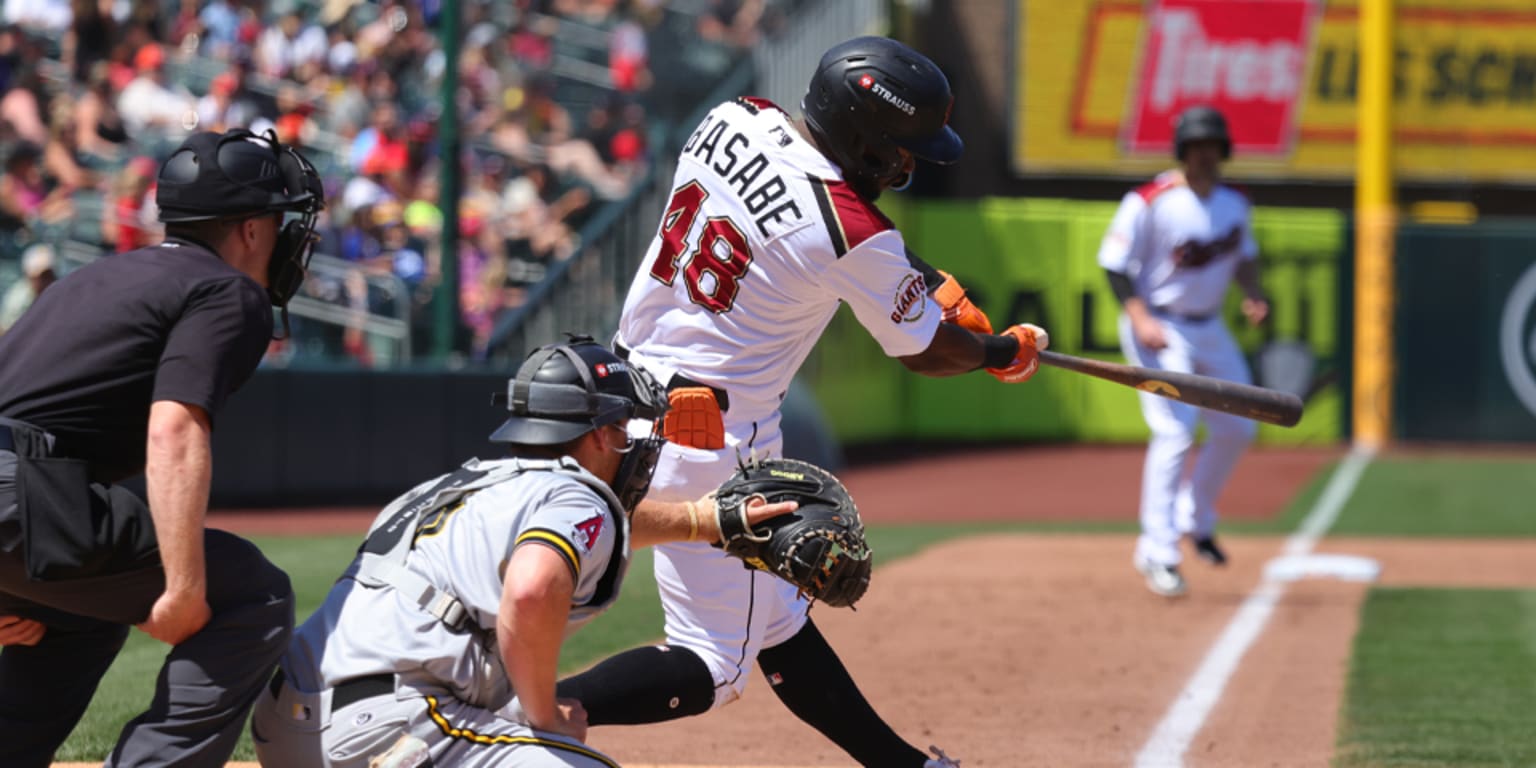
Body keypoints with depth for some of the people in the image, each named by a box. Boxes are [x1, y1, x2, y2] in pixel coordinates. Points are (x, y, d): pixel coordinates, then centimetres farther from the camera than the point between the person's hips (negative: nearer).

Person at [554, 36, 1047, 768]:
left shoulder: (734, 119, -1)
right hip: (713, 439, -9)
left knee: (773, 616, 17)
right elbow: (925, 351, -3)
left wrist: (934, 281, 11)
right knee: (713, 665, -2)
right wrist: (1006, 351, 17)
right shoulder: (853, 236, -21)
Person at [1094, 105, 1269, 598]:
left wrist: (1253, 296, -1)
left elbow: (1244, 255, 18)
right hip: (1159, 330, -7)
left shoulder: (1234, 204, 3)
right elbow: (1114, 264, -14)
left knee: (1236, 430, 12)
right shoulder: (1150, 203, -17)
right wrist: (1139, 318, -25)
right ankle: (1158, 552, -11)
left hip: (1209, 329, 7)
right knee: (1175, 432, -16)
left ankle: (1196, 520, 33)